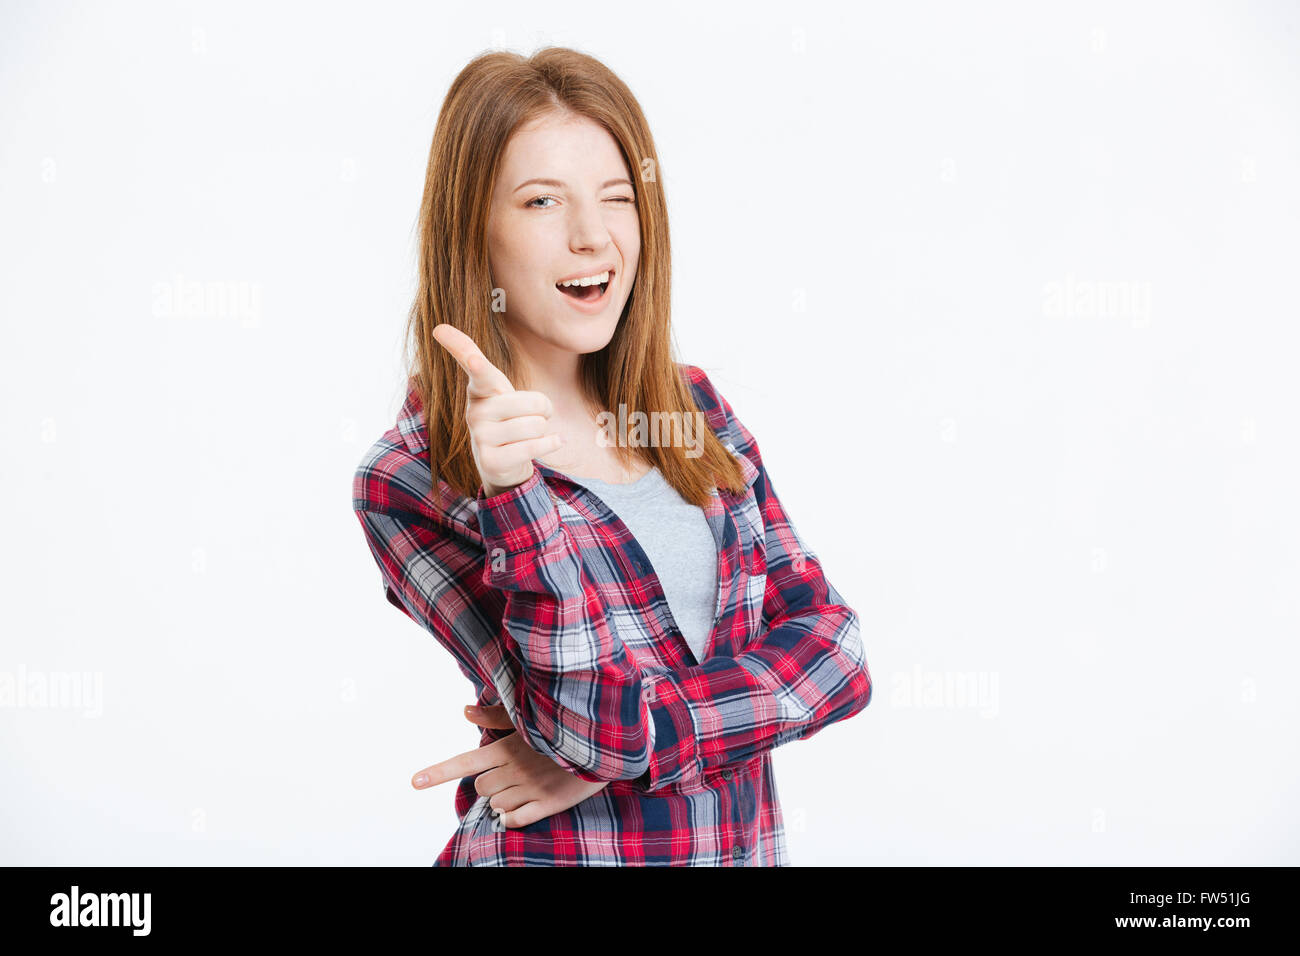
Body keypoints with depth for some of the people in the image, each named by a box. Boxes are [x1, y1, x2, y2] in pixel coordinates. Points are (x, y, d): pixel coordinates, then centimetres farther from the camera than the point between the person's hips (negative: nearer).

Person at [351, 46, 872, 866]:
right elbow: (603, 722, -22)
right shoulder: (408, 483, -14)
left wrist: (620, 745, -19)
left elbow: (832, 652, -7)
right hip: (564, 850, -4)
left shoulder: (690, 402, 0)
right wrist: (512, 493, -33)